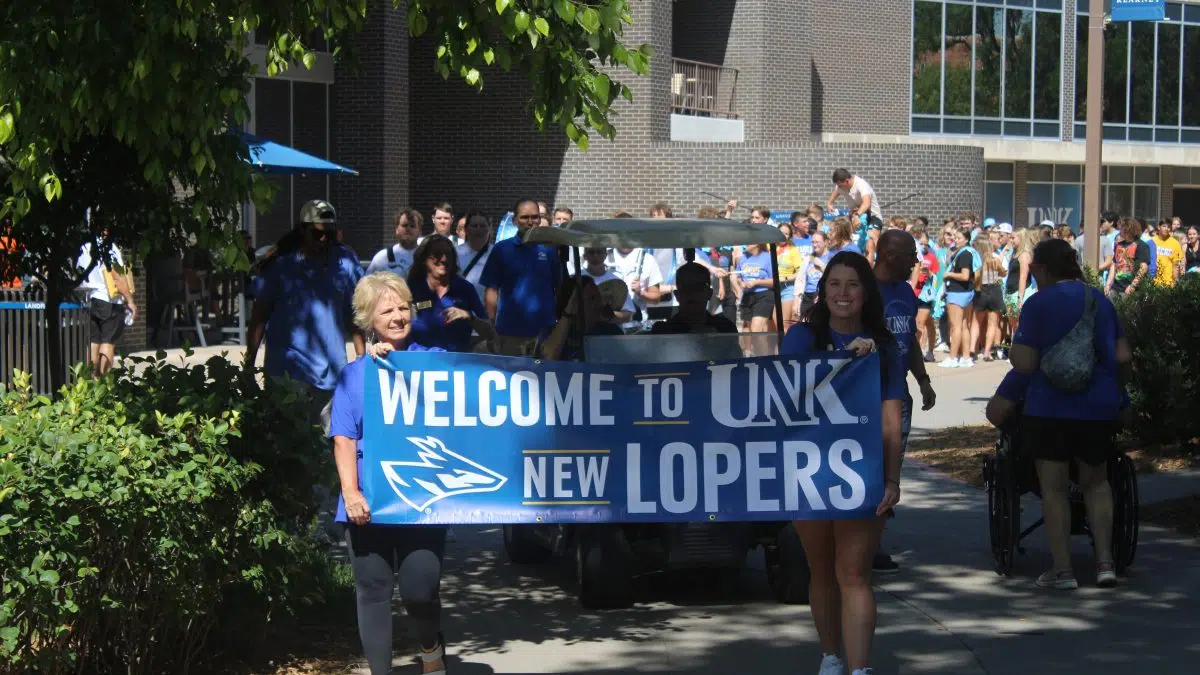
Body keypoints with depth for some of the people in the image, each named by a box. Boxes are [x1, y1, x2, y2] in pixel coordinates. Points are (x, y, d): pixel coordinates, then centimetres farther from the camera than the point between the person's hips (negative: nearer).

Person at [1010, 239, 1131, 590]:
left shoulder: (1039, 304, -10)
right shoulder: (1101, 300, 7)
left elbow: (1025, 363, -14)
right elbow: (1123, 357, 6)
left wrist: (1012, 351, 7)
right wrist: (1115, 386, 24)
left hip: (1051, 407, -4)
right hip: (1099, 407, 5)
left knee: (1053, 488, 6)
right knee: (1096, 482, 19)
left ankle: (1062, 570, 8)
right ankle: (1105, 562, 11)